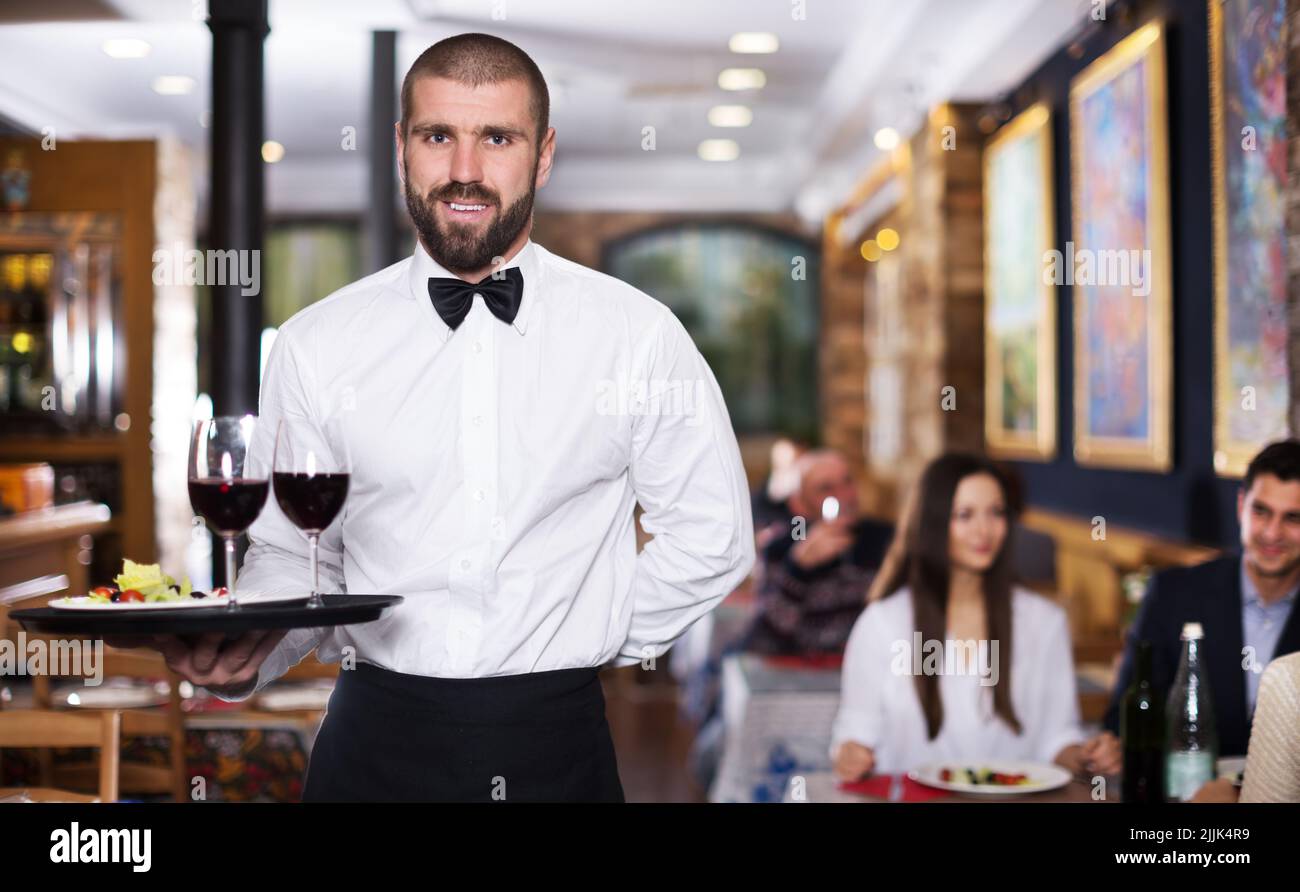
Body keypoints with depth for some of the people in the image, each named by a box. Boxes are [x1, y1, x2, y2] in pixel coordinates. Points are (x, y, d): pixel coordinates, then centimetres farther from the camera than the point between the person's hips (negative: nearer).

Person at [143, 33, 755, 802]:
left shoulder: (639, 334, -2)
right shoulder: (316, 344, 1)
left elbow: (711, 536, 4)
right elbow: (292, 556, 3)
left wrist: (597, 641, 1)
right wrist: (244, 657, -15)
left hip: (556, 749, -1)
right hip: (374, 745, 1)